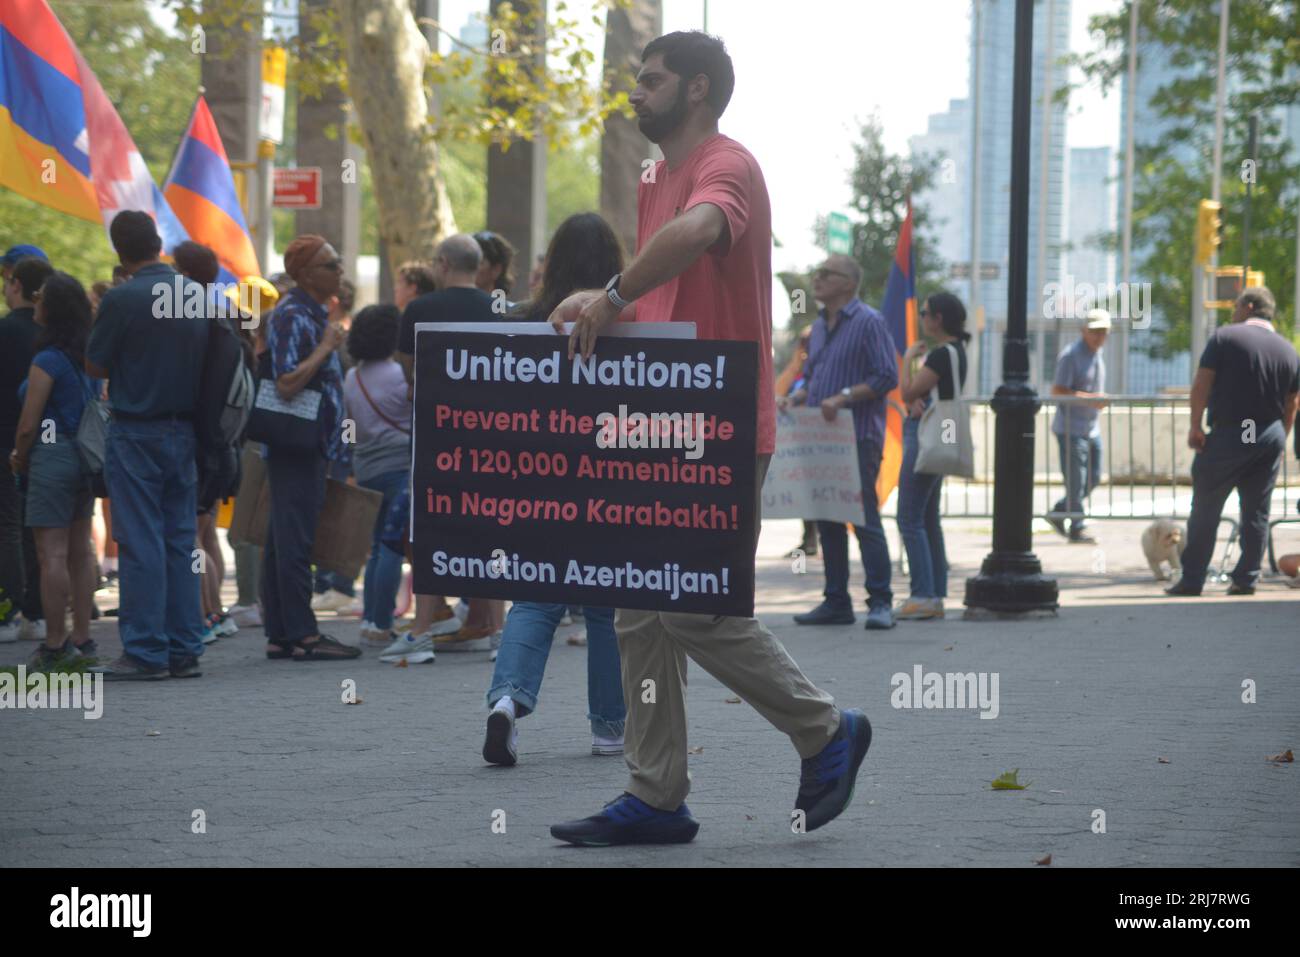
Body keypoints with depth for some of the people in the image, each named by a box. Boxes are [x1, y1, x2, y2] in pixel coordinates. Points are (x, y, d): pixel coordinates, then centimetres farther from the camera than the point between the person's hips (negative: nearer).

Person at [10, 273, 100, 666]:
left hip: (52, 456, -8)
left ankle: (54, 644, -5)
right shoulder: (89, 358, 8)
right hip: (85, 457, 8)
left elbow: (28, 426, -14)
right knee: (80, 550, 11)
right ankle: (82, 639, 14)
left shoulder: (46, 361, -15)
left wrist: (18, 458, 5)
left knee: (52, 553, -5)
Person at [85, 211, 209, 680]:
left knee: (140, 542, -3)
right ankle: (184, 650, 11)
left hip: (136, 434, -6)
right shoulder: (197, 296, 4)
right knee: (180, 540, 10)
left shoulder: (122, 299, -14)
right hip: (184, 430, 6)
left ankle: (145, 652, -3)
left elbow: (96, 365, -6)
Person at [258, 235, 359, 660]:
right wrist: (327, 347, -18)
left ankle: (280, 635, 12)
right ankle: (302, 636, -6)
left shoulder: (312, 314, 17)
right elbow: (287, 384, -24)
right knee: (294, 541, -7)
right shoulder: (293, 316, -15)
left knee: (285, 542, 10)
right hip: (296, 446, -10)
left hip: (310, 447, 10)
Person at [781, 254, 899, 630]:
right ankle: (836, 602, 14)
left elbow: (886, 377, -13)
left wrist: (843, 397, -20)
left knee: (865, 519, -9)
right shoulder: (819, 325, 17)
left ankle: (880, 602, -6)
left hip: (858, 436, -8)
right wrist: (796, 398, 4)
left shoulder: (868, 322, -7)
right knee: (828, 521, 9)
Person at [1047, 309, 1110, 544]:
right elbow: (1058, 391, -19)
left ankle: (1058, 513, 24)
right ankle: (1078, 528, 1)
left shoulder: (1097, 353, 14)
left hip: (1092, 429, 9)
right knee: (1076, 480, -5)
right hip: (1071, 429, -9)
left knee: (1093, 478, 11)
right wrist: (1090, 399, -23)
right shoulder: (1071, 355, -13)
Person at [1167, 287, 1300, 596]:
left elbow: (1201, 384, -9)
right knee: (1256, 512, 11)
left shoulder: (1224, 337, -4)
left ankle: (1192, 580, 2)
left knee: (1205, 511, 2)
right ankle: (1246, 579, 9)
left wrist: (1195, 426, -5)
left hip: (1228, 435, -4)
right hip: (1270, 437, 4)